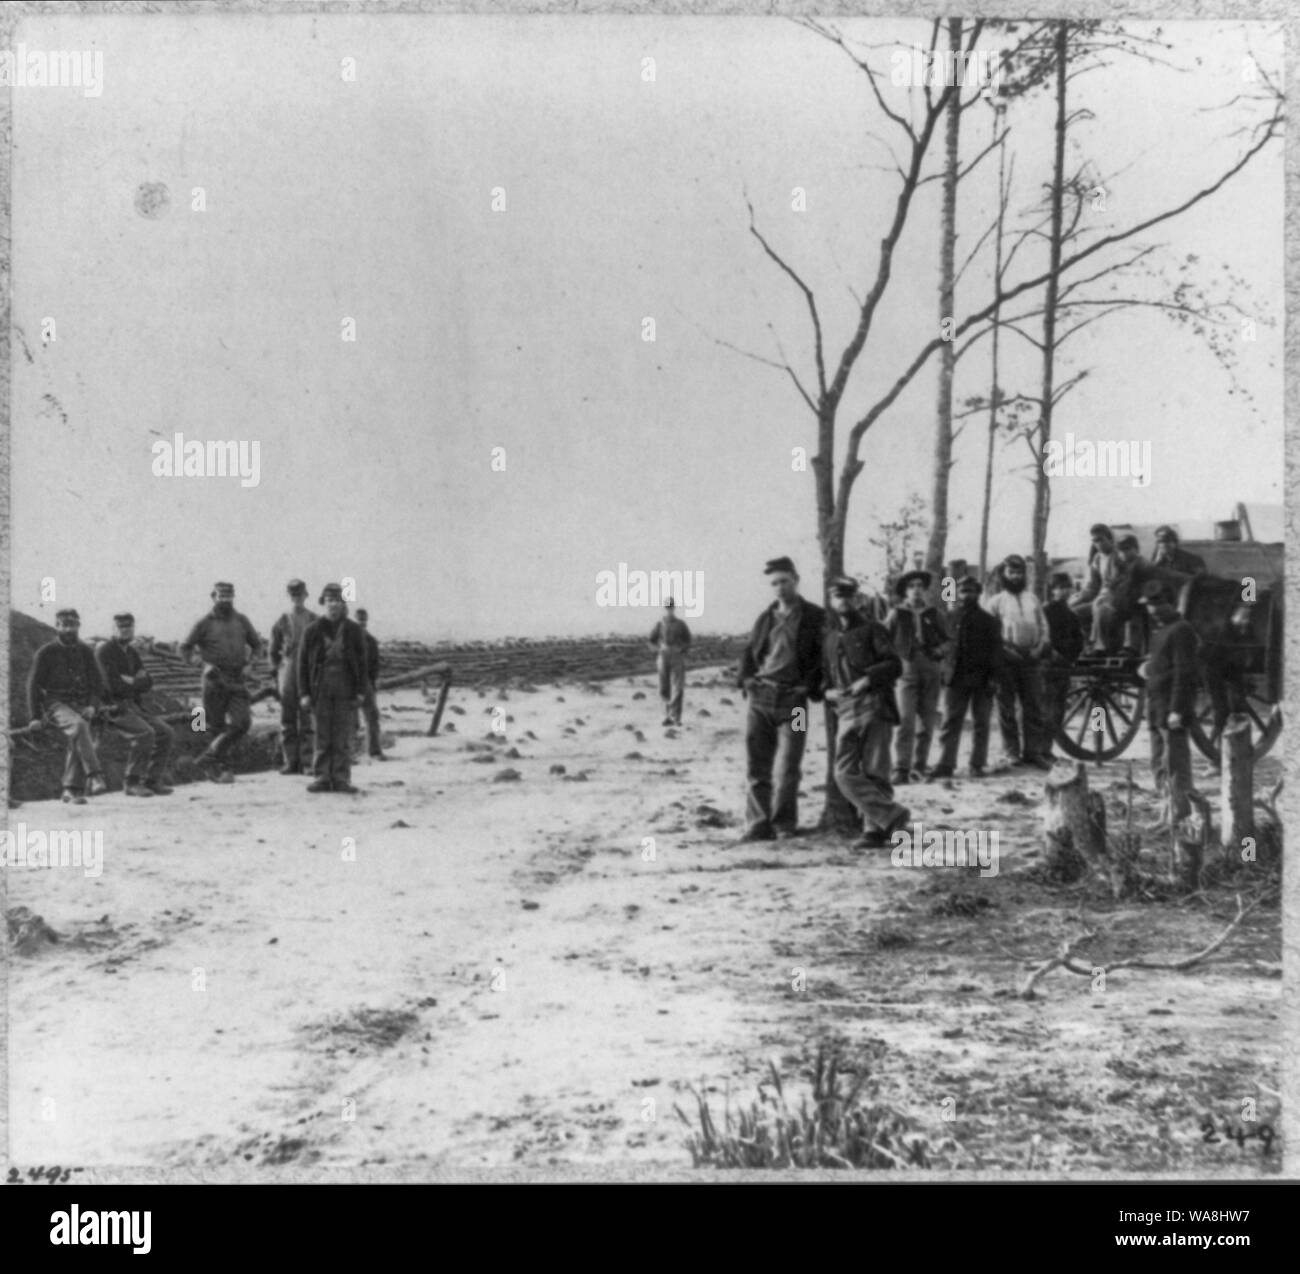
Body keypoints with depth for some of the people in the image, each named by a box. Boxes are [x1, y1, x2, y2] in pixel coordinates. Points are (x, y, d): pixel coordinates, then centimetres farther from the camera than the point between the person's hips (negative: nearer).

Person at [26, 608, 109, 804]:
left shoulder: (85, 652, 10)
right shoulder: (45, 653, 1)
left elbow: (97, 683, 12)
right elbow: (33, 685, 3)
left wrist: (93, 706, -5)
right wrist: (36, 717, -2)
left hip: (80, 706, 4)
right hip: (55, 704, -4)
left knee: (77, 742, -21)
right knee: (79, 726, -33)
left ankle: (72, 791, -14)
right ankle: (95, 777, -40)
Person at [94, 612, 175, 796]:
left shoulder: (132, 653, 18)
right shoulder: (105, 650, -6)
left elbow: (148, 683, 8)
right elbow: (113, 685, -16)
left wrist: (130, 681, -12)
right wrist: (137, 683, -2)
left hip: (135, 706, 8)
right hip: (114, 707, -8)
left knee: (166, 733, -8)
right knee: (145, 733, -29)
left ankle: (152, 780, -1)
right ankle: (132, 783, -19)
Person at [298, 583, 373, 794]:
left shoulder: (353, 630, 5)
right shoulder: (313, 630, 4)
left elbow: (362, 662, 5)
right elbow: (303, 662, 4)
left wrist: (361, 690, -2)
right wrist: (304, 692, -2)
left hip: (345, 689, 0)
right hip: (320, 689, 0)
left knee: (343, 737, 0)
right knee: (322, 736, 1)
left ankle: (341, 779, 3)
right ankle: (322, 778, 5)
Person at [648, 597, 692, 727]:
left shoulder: (681, 624, 3)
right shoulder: (659, 625, 5)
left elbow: (688, 642, 9)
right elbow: (652, 640, 14)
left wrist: (681, 649, -7)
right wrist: (660, 647, -2)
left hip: (678, 659, -2)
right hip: (664, 658, 2)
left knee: (677, 689, -11)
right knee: (664, 689, 5)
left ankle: (675, 717, -13)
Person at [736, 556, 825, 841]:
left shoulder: (815, 618, 1)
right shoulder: (766, 618, 13)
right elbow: (748, 653, 20)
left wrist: (813, 689, -10)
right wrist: (747, 681, 5)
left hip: (793, 699, -4)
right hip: (760, 697, 4)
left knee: (787, 768, -1)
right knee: (757, 764, -1)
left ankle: (784, 824, 12)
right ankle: (758, 824, 2)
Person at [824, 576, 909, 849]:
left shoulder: (872, 630, 5)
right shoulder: (829, 636, 19)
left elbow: (894, 664, -3)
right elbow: (826, 674, 27)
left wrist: (868, 678, -16)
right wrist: (828, 692, 6)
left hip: (875, 705, -4)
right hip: (846, 711, 4)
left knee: (874, 772, -6)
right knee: (845, 773, -8)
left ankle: (875, 829, 0)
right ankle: (891, 815, -4)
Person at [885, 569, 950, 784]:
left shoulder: (933, 614, 11)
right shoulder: (897, 614, 3)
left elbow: (946, 639, 20)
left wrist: (941, 649, 0)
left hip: (931, 672, 3)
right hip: (907, 671, -3)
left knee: (927, 723, 5)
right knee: (906, 721, -13)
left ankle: (919, 766, 15)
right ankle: (901, 769, -13)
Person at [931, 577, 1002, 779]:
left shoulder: (988, 621, 3)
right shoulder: (951, 619, 9)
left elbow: (995, 650, 0)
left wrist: (993, 676, -10)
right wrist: (945, 672, 4)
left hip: (981, 679, -1)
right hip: (955, 678, 1)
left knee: (980, 723, 5)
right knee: (950, 722, -1)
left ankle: (977, 764, 12)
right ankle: (946, 764, 1)